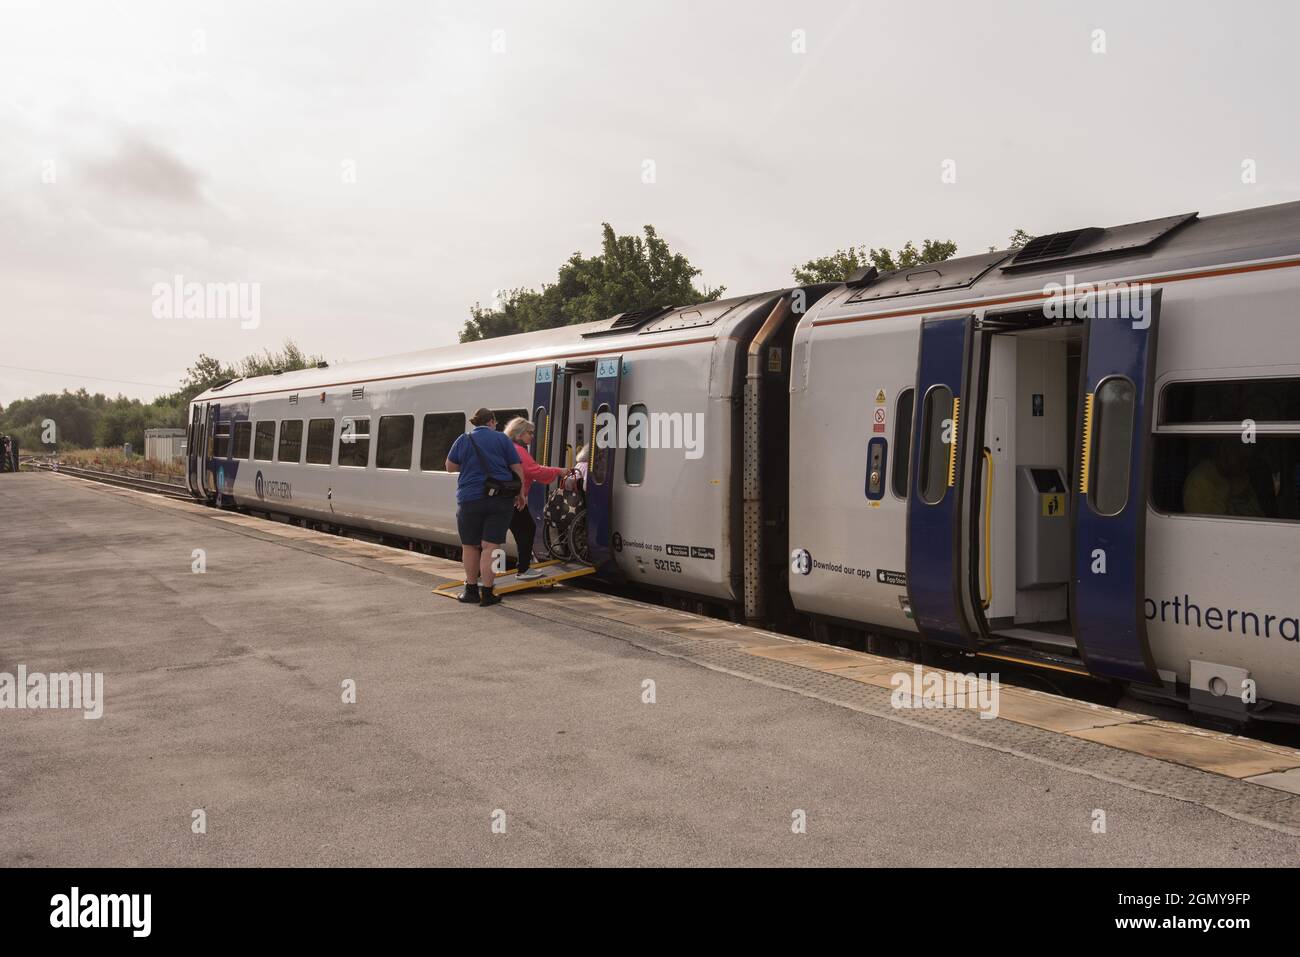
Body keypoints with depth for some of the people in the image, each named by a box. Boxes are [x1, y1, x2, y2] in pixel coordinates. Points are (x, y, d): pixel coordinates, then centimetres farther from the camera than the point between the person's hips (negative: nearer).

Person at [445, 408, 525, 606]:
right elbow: (517, 469, 3)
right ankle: (487, 593, -2)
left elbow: (450, 467, 12)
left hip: (470, 499, 1)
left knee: (470, 546, 12)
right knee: (490, 546, -1)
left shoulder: (463, 440, 5)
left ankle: (471, 590, 21)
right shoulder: (502, 438, 2)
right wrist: (520, 493, 13)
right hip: (500, 500, 0)